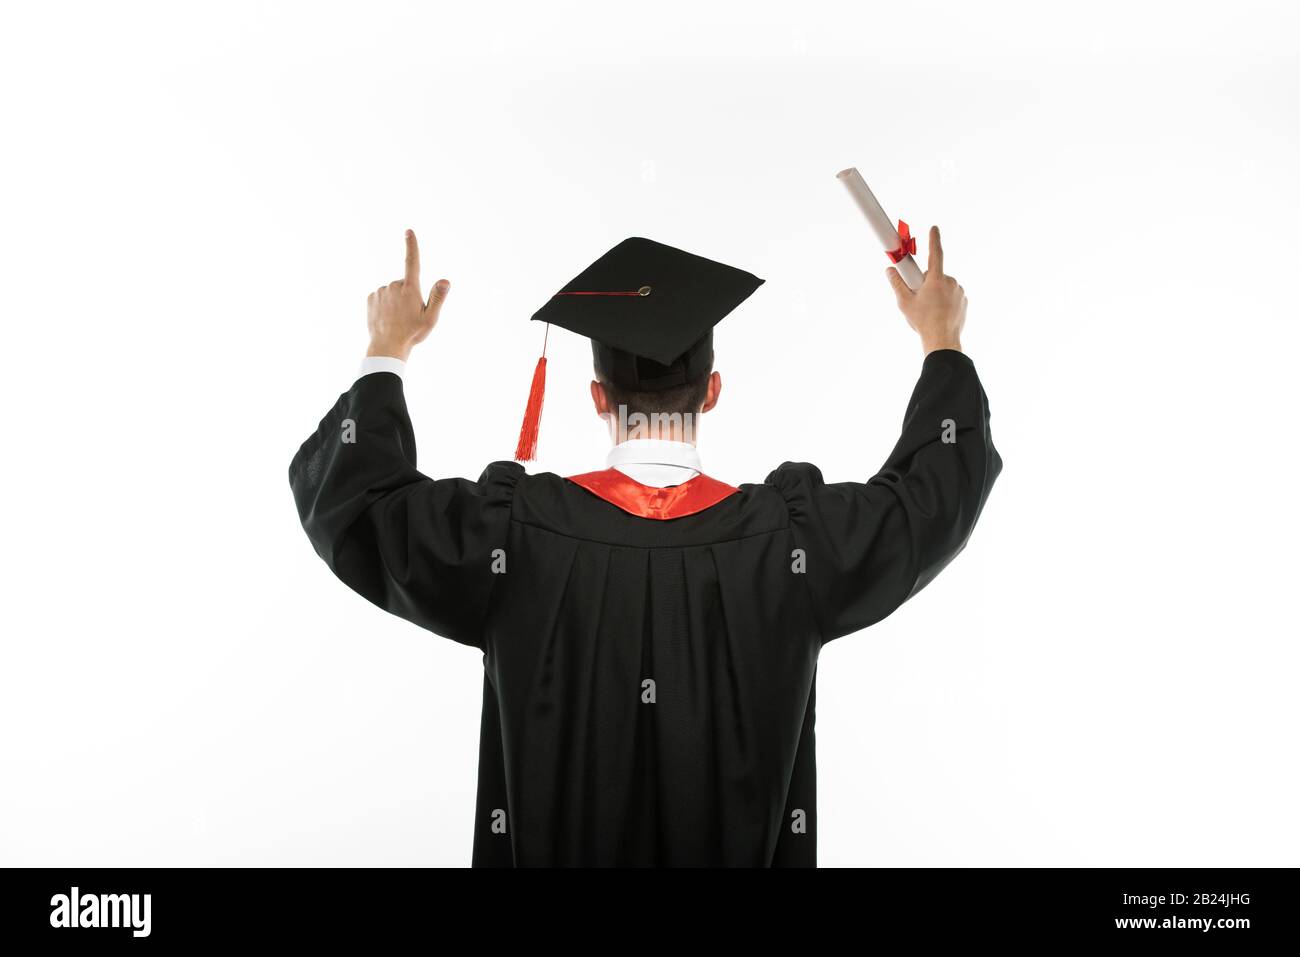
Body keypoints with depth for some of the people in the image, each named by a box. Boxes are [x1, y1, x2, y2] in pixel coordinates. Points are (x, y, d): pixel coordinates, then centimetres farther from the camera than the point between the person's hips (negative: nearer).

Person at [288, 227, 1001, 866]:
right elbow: (940, 485, -2)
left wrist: (387, 355, 5)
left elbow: (352, 493, -7)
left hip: (555, 842, 0)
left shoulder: (516, 530, -21)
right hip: (742, 847, 1)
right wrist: (941, 345, 12)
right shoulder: (792, 534, -18)